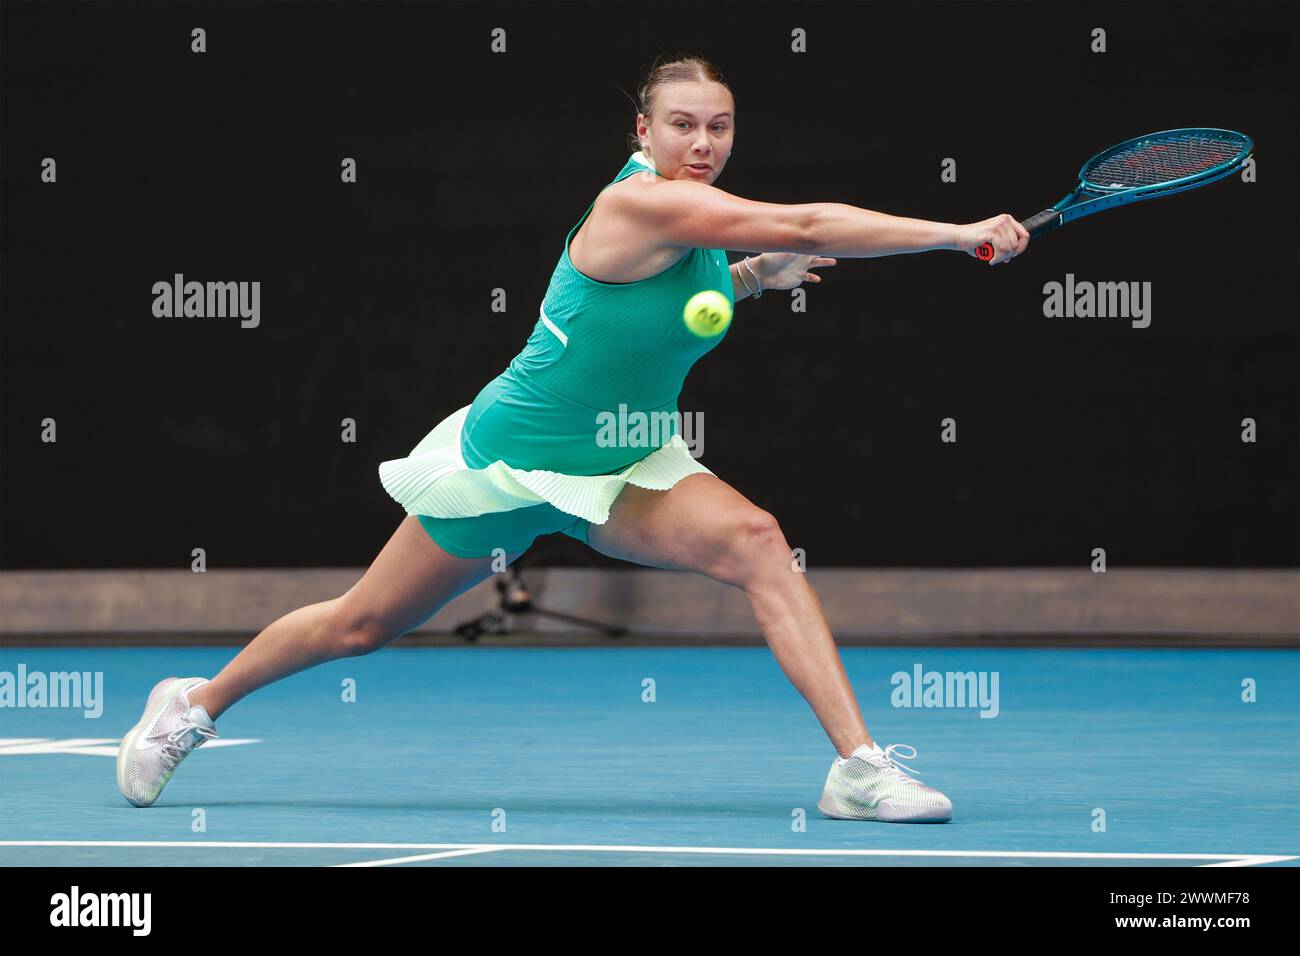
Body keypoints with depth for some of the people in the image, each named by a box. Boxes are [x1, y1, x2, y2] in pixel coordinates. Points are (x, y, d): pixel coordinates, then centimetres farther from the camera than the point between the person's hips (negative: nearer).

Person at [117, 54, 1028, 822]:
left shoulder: (703, 224, -2)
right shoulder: (639, 202, -28)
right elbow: (807, 225, -38)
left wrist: (754, 276, 5)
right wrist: (959, 234, -39)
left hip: (621, 469, 6)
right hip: (509, 456, -6)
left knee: (754, 541, -21)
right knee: (363, 625, 9)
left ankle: (859, 765, -26)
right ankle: (196, 703, 36)